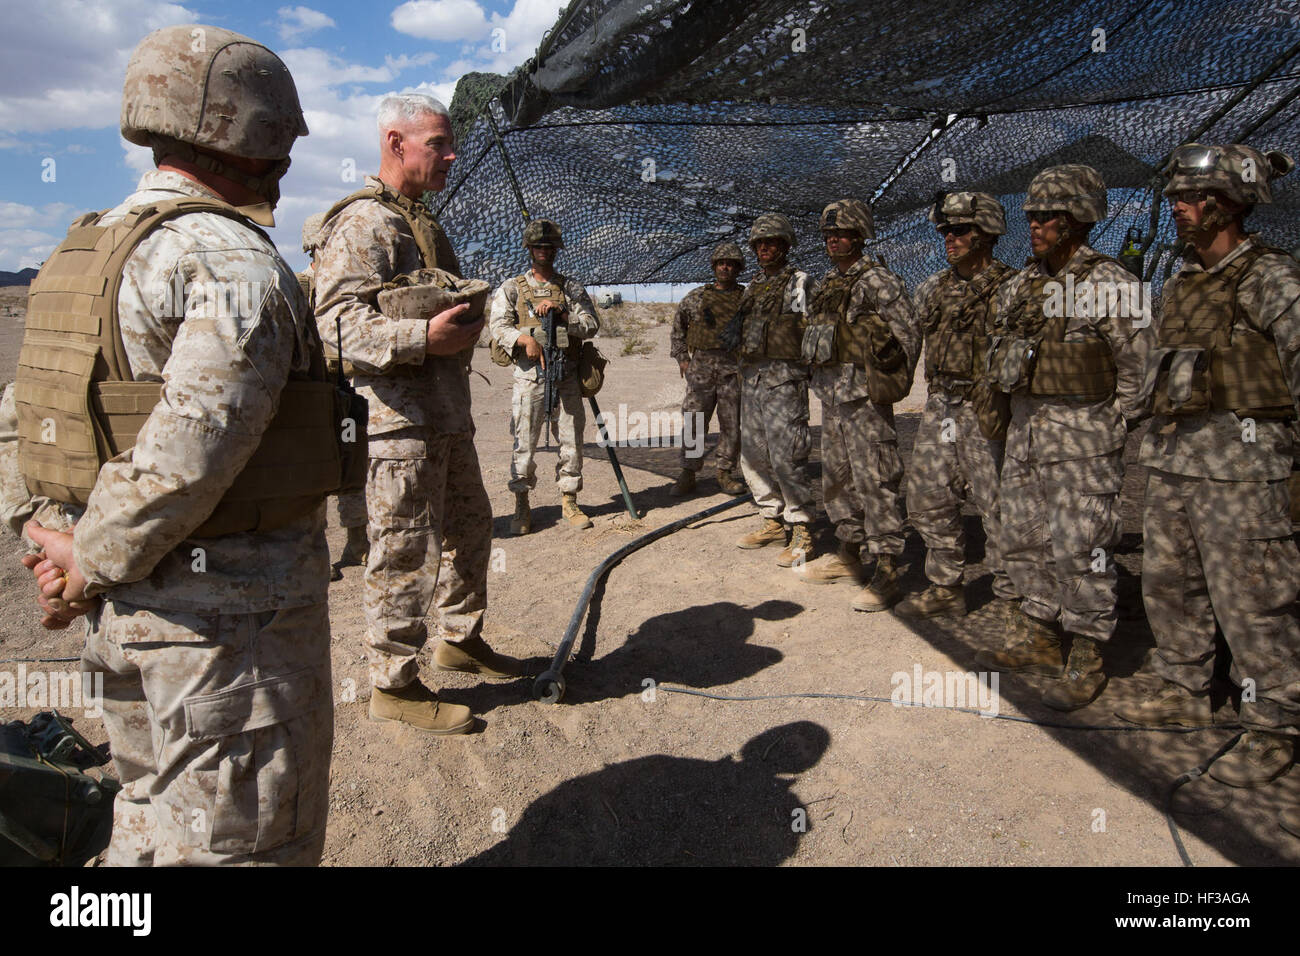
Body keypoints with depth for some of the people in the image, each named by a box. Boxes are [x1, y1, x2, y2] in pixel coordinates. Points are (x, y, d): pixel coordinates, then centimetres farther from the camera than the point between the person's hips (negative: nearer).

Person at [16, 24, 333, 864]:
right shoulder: (236, 262, -18)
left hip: (133, 606, 9)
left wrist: (87, 558, 8)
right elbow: (188, 455, -26)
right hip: (233, 613, -9)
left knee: (155, 824, 26)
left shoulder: (89, 252, 11)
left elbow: (35, 416, 12)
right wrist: (94, 563, -11)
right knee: (238, 842, 7)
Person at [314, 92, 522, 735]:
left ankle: (460, 638, 38)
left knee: (469, 525, 20)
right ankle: (393, 684, 12)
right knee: (403, 550, -3)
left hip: (446, 411, 10)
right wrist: (421, 337, -32)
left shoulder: (423, 221, 21)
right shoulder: (362, 222, -11)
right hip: (398, 417, -10)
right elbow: (337, 318, -22)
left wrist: (466, 319, 14)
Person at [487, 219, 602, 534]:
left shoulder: (572, 288, 13)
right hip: (529, 377, -2)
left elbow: (591, 324, 3)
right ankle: (522, 506, 10)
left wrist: (561, 314, -13)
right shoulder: (511, 288, 10)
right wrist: (525, 338, -20)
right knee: (524, 444, -1)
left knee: (571, 442, 4)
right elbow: (498, 326, -2)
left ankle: (570, 503, 16)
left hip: (567, 378, 2)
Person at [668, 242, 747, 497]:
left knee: (731, 424, 4)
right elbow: (678, 328, 16)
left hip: (734, 369, 0)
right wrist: (681, 358, 7)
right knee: (693, 422, -1)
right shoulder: (695, 297, 8)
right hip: (701, 368, 0)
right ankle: (688, 475, 6)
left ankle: (725, 473, 15)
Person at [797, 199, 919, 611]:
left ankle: (886, 574, -4)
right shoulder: (826, 284, 17)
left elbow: (909, 335, -11)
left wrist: (892, 384, -10)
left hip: (864, 395, -9)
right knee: (837, 478, 15)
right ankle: (849, 554, 29)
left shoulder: (878, 280, -8)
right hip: (831, 395, 9)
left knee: (875, 481, -8)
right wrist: (824, 383, 18)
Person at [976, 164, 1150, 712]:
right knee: (1023, 538, 13)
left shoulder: (1109, 283, -10)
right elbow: (998, 350, 21)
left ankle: (1087, 662, 11)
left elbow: (1137, 365, -8)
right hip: (1025, 430, 7)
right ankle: (1036, 641, 28)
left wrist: (1113, 432, -9)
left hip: (1084, 433, -7)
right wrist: (1006, 364, 3)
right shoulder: (1020, 286, 10)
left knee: (1080, 549, -3)